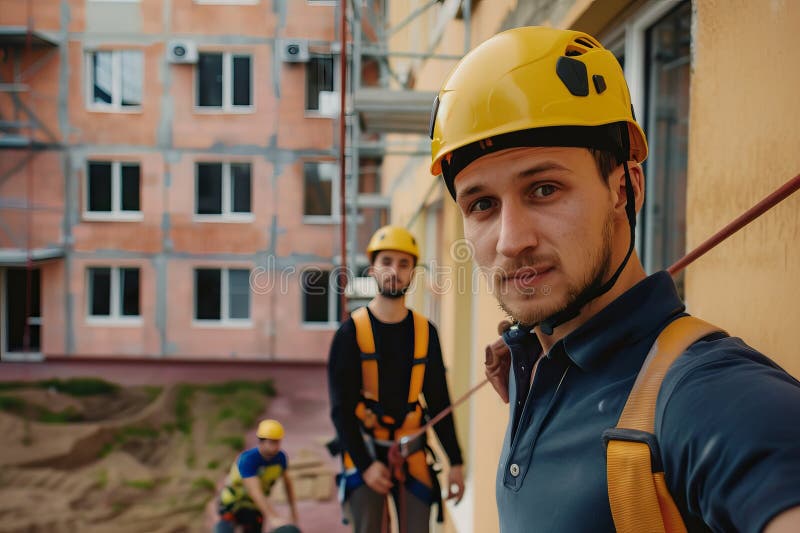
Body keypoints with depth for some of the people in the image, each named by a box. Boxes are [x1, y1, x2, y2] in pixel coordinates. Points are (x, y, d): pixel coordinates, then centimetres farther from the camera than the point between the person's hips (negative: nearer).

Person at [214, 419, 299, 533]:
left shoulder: (280, 457, -13)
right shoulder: (247, 459, -30)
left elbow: (287, 481, 6)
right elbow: (255, 492, -41)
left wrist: (294, 510, 5)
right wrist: (273, 518, -50)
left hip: (254, 508, 5)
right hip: (232, 505, -5)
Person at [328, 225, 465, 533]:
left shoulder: (425, 332, 2)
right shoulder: (352, 332, -7)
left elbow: (439, 401, 6)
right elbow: (341, 407, -7)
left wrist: (455, 461, 3)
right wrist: (365, 464, -13)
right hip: (365, 451, -2)